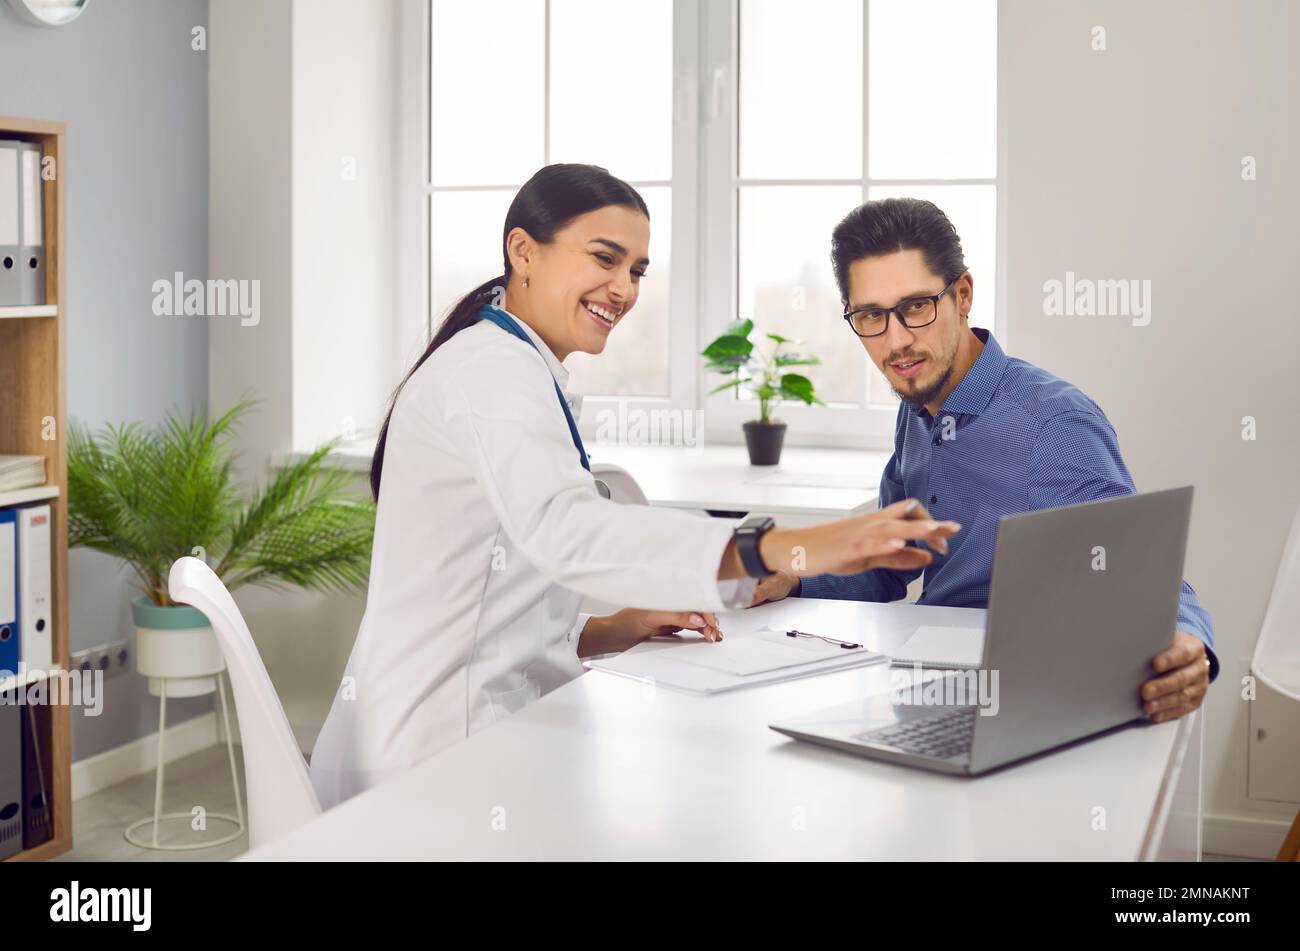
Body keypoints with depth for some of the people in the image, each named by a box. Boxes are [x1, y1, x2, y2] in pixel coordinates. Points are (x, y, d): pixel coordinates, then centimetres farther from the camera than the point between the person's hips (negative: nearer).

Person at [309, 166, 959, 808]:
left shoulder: (516, 370, 20)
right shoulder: (491, 369, -13)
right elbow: (561, 528, -35)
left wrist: (608, 632, 4)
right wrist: (784, 550, -44)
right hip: (436, 761, -10)